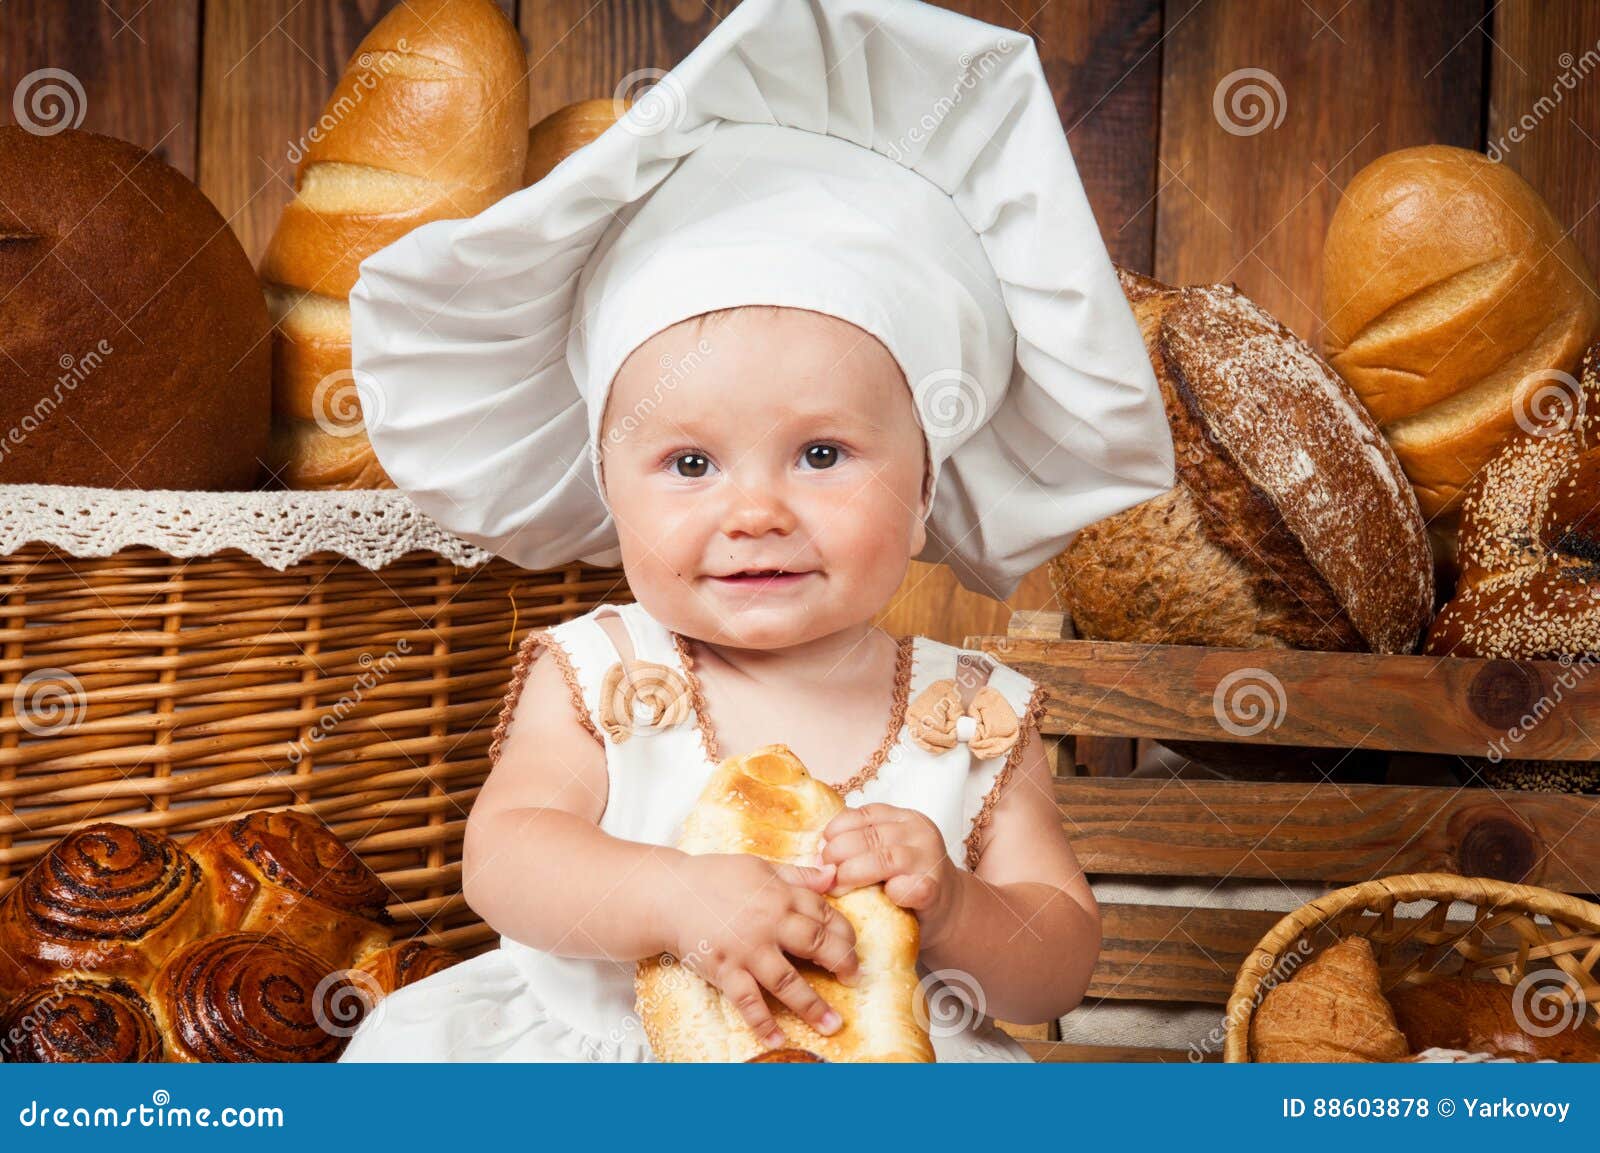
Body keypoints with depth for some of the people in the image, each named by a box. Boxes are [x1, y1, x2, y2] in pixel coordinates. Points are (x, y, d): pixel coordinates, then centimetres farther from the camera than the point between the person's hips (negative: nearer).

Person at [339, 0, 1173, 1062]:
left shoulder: (976, 723, -4)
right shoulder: (596, 678, -5)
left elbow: (1062, 967, -3)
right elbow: (503, 854, -13)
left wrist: (950, 907, -23)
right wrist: (675, 898, -29)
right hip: (593, 1051, 0)